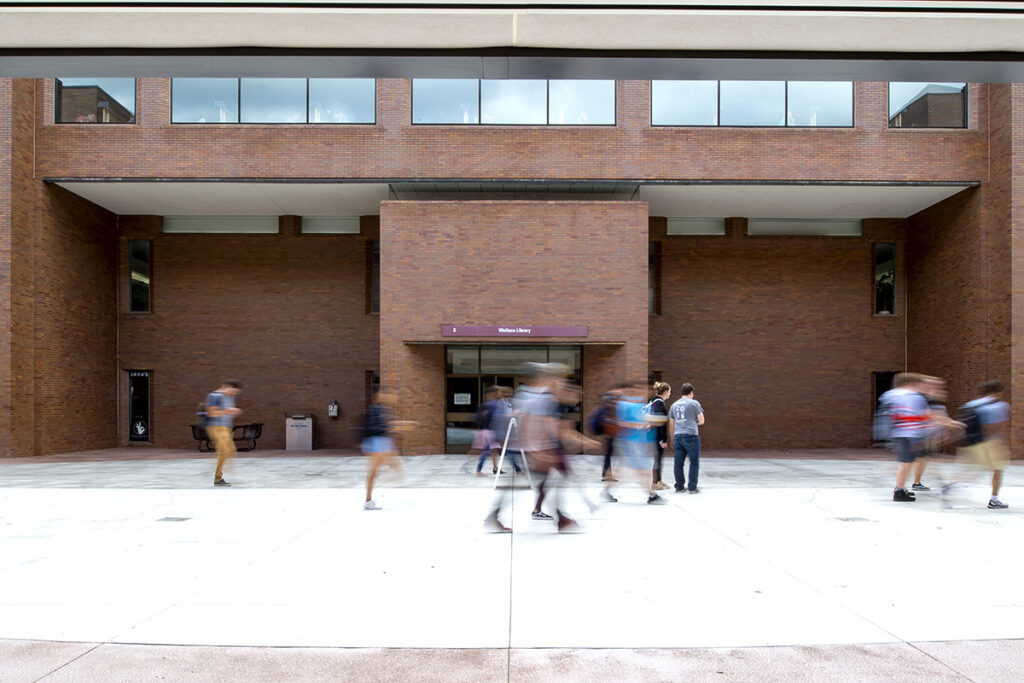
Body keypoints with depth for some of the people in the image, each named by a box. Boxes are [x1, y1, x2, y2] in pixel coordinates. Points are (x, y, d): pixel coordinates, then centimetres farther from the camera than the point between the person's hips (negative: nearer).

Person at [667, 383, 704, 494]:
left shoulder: (674, 405, 16)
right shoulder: (694, 403, 0)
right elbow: (701, 421, 2)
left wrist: (672, 440, 24)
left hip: (678, 436, 5)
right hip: (691, 436, -5)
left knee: (678, 463, 6)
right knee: (694, 462, 2)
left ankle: (679, 487, 11)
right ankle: (692, 488, 1)